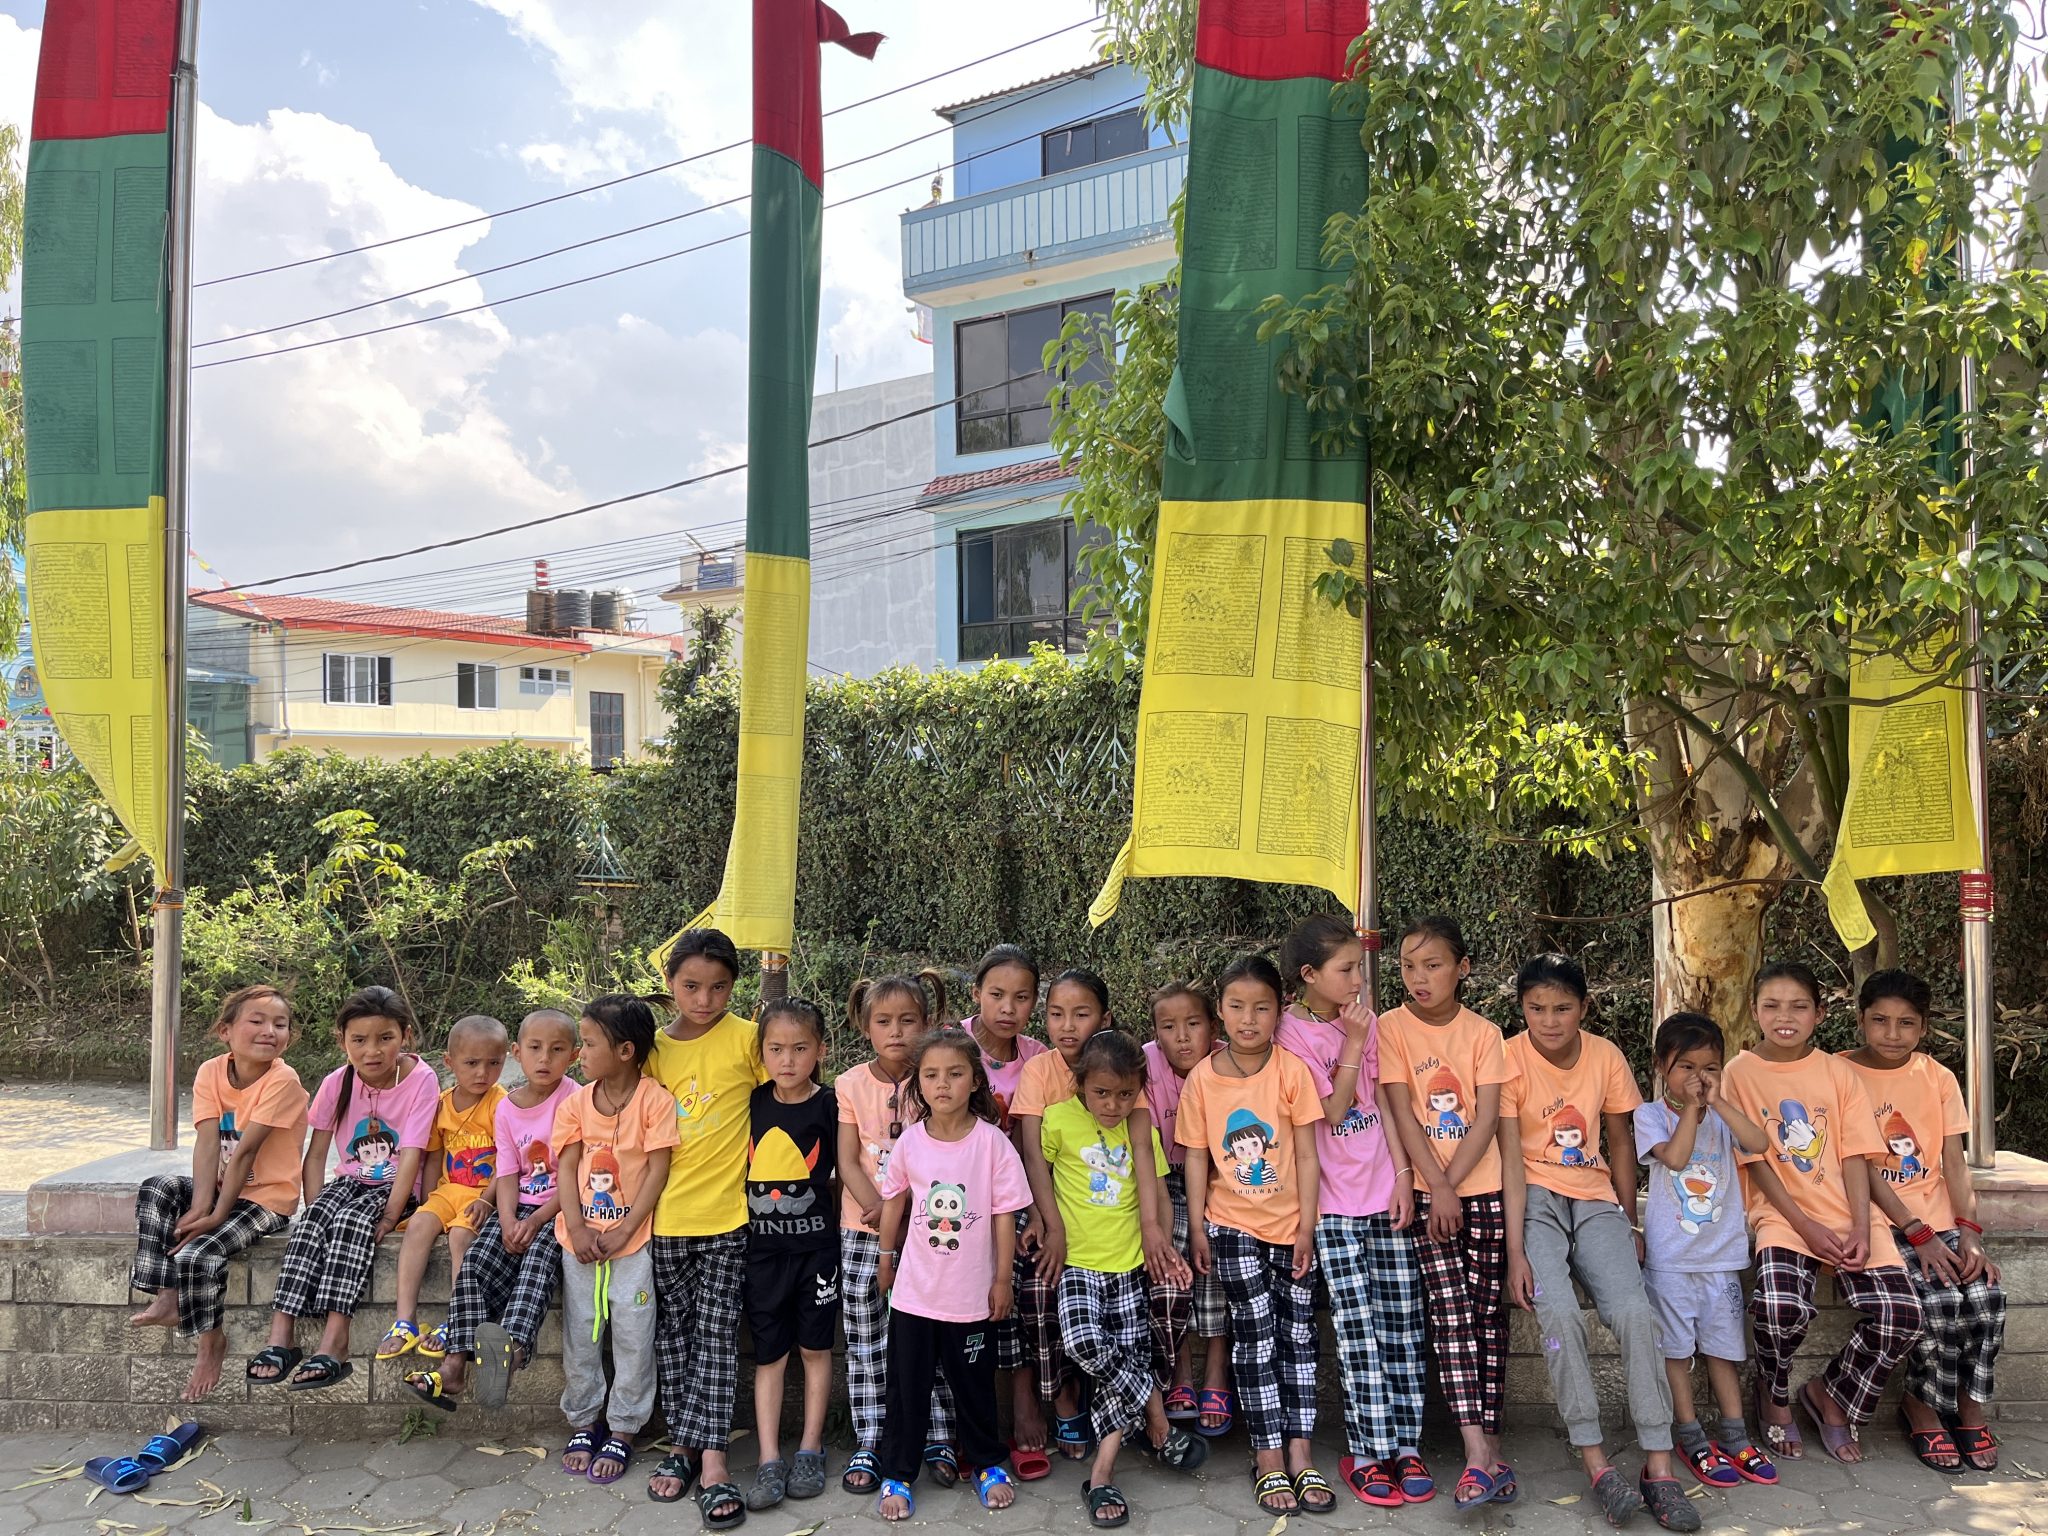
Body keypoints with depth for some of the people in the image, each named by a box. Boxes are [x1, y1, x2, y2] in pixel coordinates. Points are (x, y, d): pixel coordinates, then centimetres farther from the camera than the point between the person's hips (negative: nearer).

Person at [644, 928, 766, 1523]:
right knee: (673, 1333, 11)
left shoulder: (746, 1038, -5)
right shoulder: (655, 1048, 4)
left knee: (716, 1333, -1)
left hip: (727, 1212, -3)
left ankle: (711, 1461, 3)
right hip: (665, 1214, 3)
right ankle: (684, 1445, 23)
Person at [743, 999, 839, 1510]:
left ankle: (810, 1451, 22)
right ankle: (769, 1461, 13)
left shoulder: (828, 1106, -8)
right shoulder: (751, 1102, -1)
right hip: (762, 1245, 2)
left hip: (815, 1243, -2)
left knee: (815, 1348, 9)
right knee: (769, 1355, 7)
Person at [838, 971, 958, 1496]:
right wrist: (883, 1212, -16)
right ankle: (867, 1444, 17)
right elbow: (848, 1163, -3)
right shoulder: (850, 1085, -1)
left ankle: (937, 1440, 18)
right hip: (863, 1232, 1)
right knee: (865, 1343, 6)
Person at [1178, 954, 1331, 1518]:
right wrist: (1198, 1227, 0)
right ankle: (1269, 1460, 10)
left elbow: (1306, 1155, -5)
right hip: (1234, 1228, -1)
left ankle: (1299, 1455, 17)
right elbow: (1197, 1158, 1)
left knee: (1298, 1334, 7)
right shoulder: (1201, 1079, -6)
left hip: (1293, 1227, 1)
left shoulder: (1292, 1072, -8)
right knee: (1256, 1336, 0)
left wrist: (1306, 1228, -6)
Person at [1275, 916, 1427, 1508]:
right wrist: (1351, 1045, -15)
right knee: (1358, 1328, -6)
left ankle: (1405, 1446, 14)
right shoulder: (1292, 1034, -9)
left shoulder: (1366, 1021, 7)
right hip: (1334, 1198, -5)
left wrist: (1403, 1175, 2)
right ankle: (1367, 1453, 4)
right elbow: (1333, 1112, -11)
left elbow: (1382, 1100, 8)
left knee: (1402, 1320, 5)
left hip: (1386, 1191, 5)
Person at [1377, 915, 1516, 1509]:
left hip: (1483, 1189, 2)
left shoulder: (1483, 1033, 4)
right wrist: (1438, 1186, -13)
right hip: (1426, 1191, -2)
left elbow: (1487, 1119, -2)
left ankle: (1489, 1445, 10)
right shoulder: (1392, 1029, -1)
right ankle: (1479, 1455, -12)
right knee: (1451, 1311, -11)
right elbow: (1402, 1115, -7)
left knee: (1488, 1313, 2)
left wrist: (1453, 1181, -11)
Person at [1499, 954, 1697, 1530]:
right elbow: (1511, 1157, -13)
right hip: (1534, 1197, -3)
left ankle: (1658, 1463, -10)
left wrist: (1630, 1226, 11)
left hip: (1594, 1197, 3)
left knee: (1634, 1310, -19)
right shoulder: (1511, 1059, -11)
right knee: (1558, 1309, -26)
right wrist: (1516, 1249, -19)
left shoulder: (1606, 1056, 0)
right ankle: (1594, 1458, -14)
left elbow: (1620, 1143, 11)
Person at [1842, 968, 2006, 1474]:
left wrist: (1969, 1232, -11)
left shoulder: (1938, 1078, 8)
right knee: (1939, 1301, -24)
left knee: (1987, 1297, -20)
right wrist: (1918, 1235, -16)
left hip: (1939, 1220, 4)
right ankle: (1921, 1406, 2)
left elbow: (1954, 1163, 4)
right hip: (1881, 1220, -4)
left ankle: (1970, 1410, 3)